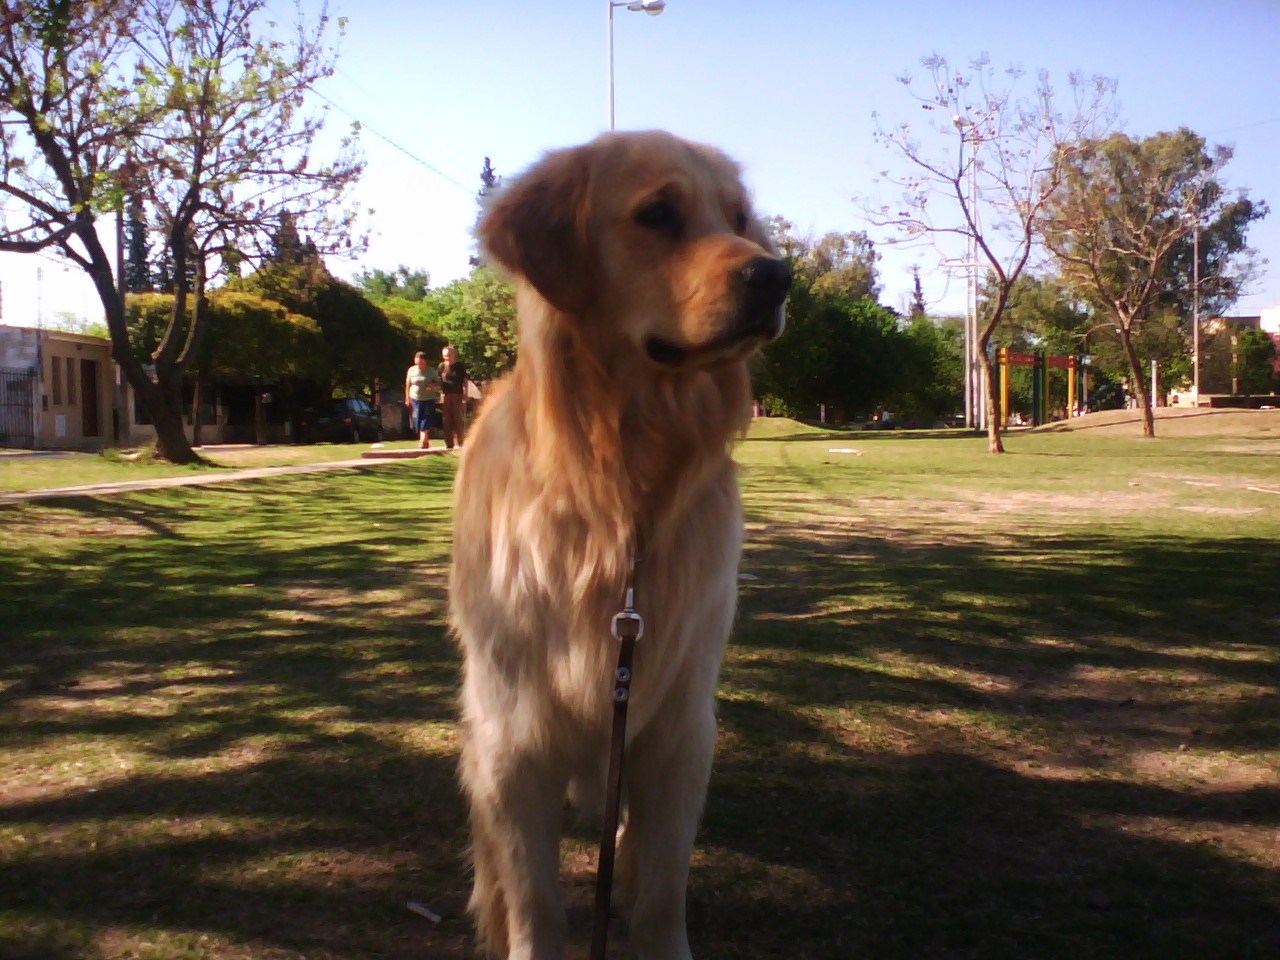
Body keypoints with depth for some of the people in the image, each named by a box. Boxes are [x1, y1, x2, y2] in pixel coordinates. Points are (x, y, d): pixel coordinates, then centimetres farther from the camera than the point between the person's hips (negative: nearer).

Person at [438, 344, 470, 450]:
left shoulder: (460, 366, -1)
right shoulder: (441, 367, 6)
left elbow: (465, 381, 0)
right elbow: (438, 381, 12)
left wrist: (465, 395, -7)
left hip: (458, 395, -3)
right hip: (445, 395, 3)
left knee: (459, 419, -3)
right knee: (447, 420, 5)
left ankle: (460, 442, 4)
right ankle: (449, 444, 9)